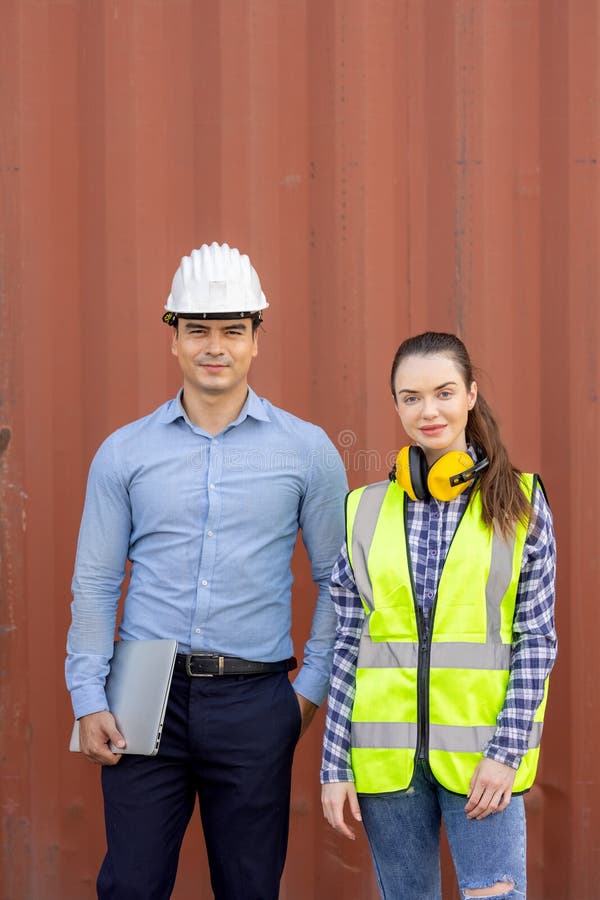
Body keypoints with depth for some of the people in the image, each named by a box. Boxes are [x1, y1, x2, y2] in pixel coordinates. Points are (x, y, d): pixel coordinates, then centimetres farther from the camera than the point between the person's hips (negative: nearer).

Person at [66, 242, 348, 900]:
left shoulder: (307, 450, 3)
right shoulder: (124, 452, 5)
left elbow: (337, 581, 8)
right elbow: (94, 585, 6)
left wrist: (311, 689, 2)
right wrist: (88, 701, 0)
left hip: (254, 700, 0)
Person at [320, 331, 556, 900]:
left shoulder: (519, 500, 1)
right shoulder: (365, 510, 5)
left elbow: (537, 637, 0)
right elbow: (348, 644, 5)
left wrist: (507, 750, -9)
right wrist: (335, 766, 1)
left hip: (481, 751, -2)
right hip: (386, 755, 2)